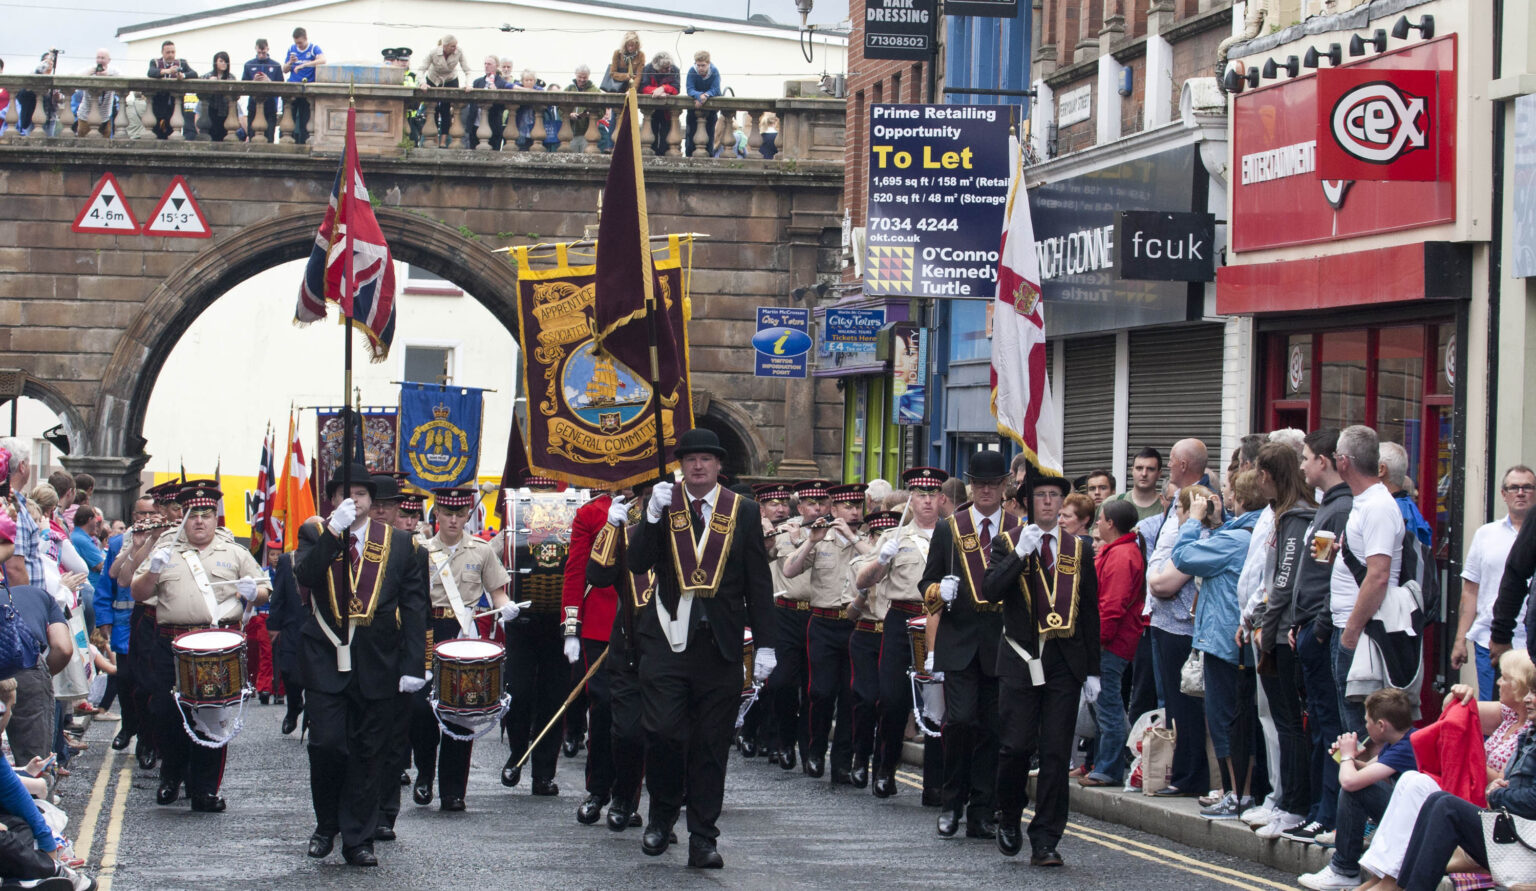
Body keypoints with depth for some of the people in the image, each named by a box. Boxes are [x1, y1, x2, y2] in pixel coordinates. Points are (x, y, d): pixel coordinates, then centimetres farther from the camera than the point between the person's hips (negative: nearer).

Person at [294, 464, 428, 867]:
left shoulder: (397, 543, 7)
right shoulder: (315, 534, 6)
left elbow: (414, 606, 5)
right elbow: (304, 575, -15)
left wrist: (414, 665, -2)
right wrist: (334, 530, -20)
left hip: (376, 664, 1)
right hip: (326, 659, -1)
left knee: (368, 752, 4)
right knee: (326, 744, -8)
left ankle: (358, 839, 12)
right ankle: (326, 826, 14)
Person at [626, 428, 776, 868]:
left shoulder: (744, 512, 6)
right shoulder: (663, 504, 6)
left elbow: (758, 582, 6)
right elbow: (637, 564, -4)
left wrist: (765, 645, 2)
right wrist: (653, 516, -16)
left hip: (720, 645, 1)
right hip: (667, 638, 0)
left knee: (711, 745, 3)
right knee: (663, 732, -7)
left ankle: (703, 839, 9)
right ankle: (661, 815, 16)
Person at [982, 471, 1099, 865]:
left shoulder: (1080, 548, 11)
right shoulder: (1007, 543, 5)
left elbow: (1090, 612, 12)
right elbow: (990, 592, -10)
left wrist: (1092, 670, 9)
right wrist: (1020, 554, -18)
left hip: (1065, 663, 2)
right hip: (1021, 661, -2)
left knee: (1056, 754, -1)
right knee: (1017, 746, -6)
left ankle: (1045, 842, 2)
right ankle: (1009, 817, 20)